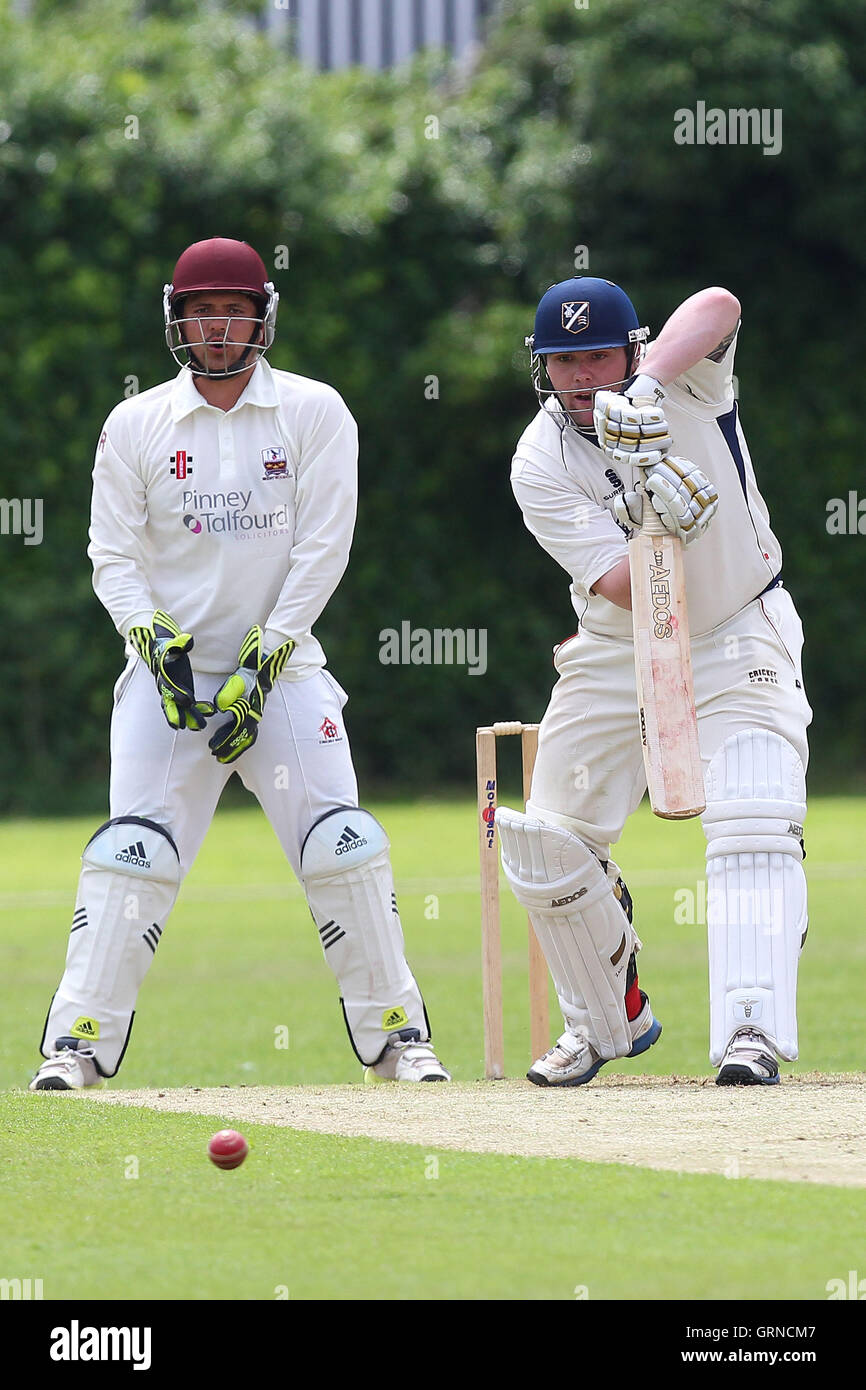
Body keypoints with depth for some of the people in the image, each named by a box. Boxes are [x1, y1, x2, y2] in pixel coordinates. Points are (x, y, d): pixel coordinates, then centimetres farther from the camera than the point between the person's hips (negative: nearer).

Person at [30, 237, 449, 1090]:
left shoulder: (314, 413, 2)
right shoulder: (134, 427, 5)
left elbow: (321, 550, -3)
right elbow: (114, 557, 2)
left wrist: (264, 660, -12)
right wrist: (157, 643, -16)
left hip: (283, 669, 0)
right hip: (170, 669, 0)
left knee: (343, 850, -9)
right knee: (132, 854, -12)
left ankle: (396, 1038, 1)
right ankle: (77, 1042, -9)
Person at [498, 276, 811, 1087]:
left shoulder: (683, 381, -14)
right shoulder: (539, 463, -14)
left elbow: (718, 307, -39)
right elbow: (625, 588, -24)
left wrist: (646, 388, -52)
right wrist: (661, 522, -44)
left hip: (737, 642, -3)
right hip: (615, 656, 3)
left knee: (753, 830, -21)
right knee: (545, 845, 4)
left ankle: (750, 1031, -28)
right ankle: (610, 1021, 24)